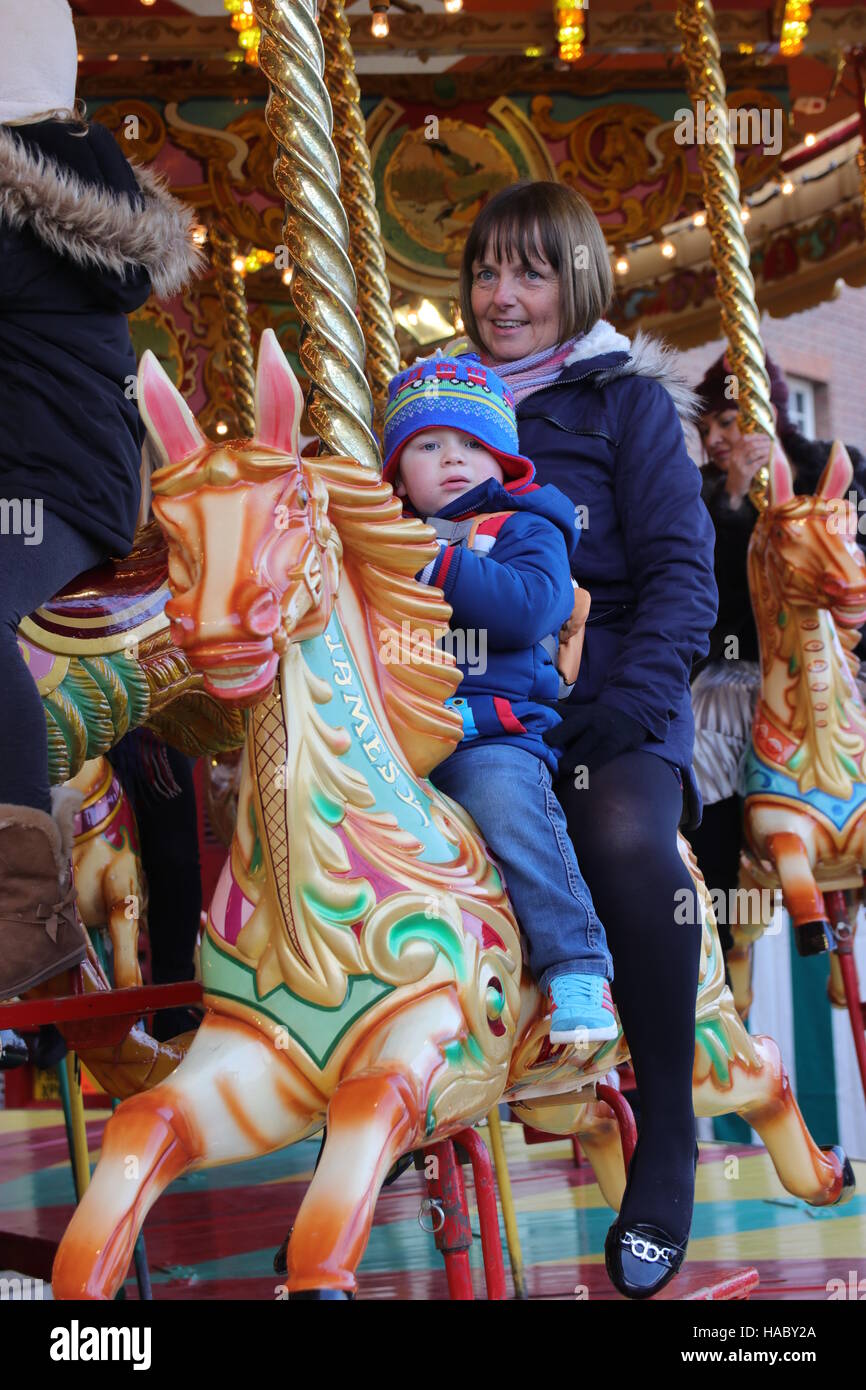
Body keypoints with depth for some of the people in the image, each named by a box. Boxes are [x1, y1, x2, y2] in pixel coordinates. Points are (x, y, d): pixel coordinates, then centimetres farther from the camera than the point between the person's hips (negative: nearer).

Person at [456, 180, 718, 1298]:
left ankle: (667, 1143, -19)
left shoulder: (627, 400, 7)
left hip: (608, 695, -3)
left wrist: (623, 712, -18)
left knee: (628, 839, -36)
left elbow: (683, 574, -2)